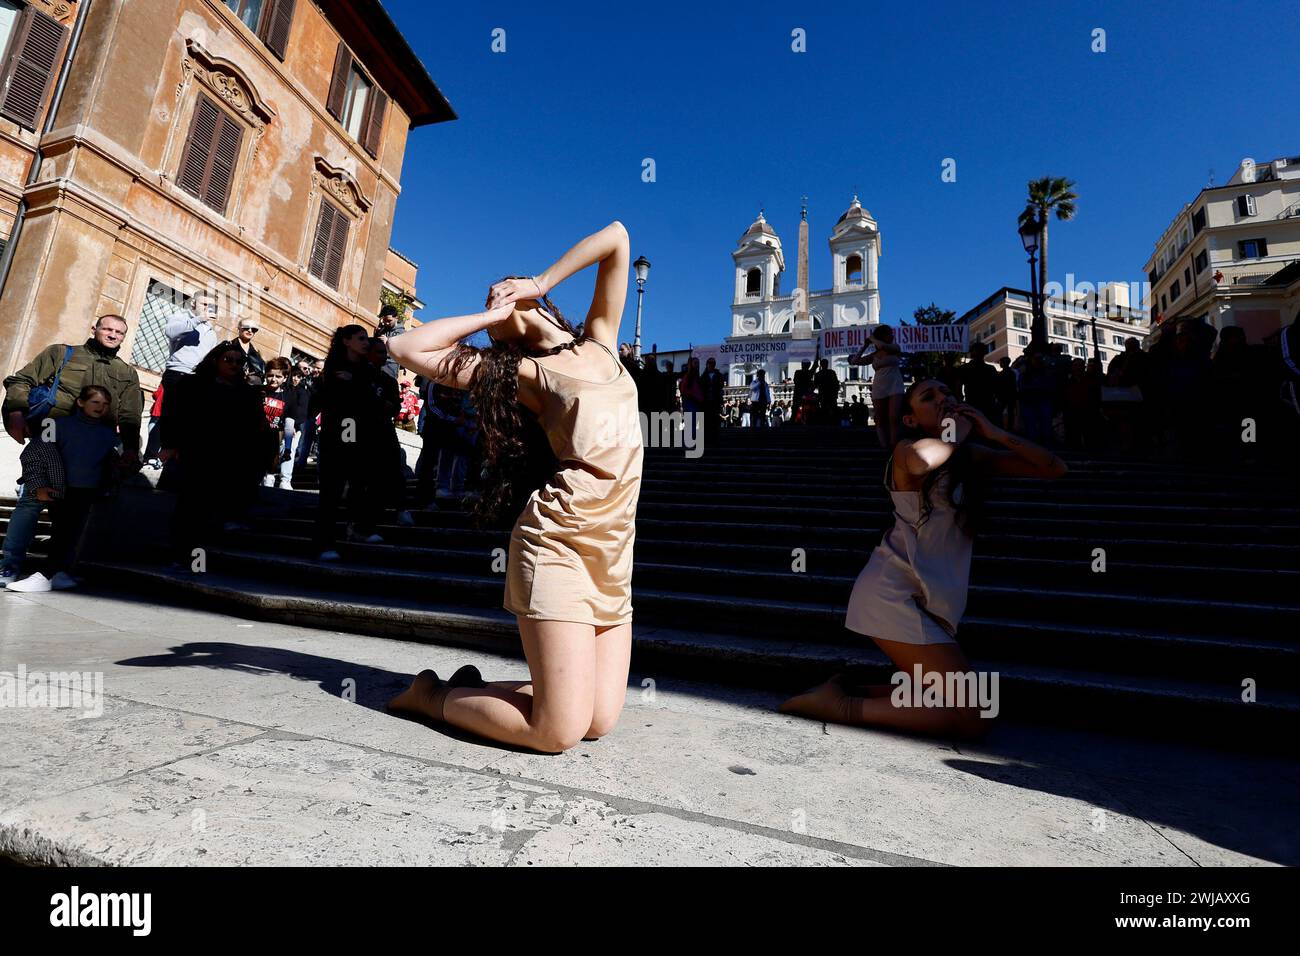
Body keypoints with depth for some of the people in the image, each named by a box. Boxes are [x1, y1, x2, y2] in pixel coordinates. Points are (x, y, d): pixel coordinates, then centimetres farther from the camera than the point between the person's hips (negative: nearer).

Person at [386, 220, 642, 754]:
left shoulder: (600, 342, 19)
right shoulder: (521, 370, 6)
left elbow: (617, 237, 20)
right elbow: (409, 349, -1)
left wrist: (541, 282, 16)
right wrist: (491, 315, 8)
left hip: (614, 552, 6)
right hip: (560, 540, -5)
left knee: (599, 720, 2)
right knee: (558, 732, -9)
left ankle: (471, 689, 21)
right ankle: (434, 694, 14)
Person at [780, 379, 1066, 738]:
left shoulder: (973, 456, 14)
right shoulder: (907, 449, -7)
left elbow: (1054, 469, 11)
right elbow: (920, 461, -34)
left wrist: (995, 433, 0)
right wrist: (958, 433, -13)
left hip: (927, 599, 9)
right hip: (893, 592, -9)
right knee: (973, 718, -11)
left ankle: (845, 691, 10)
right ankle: (844, 707, -9)